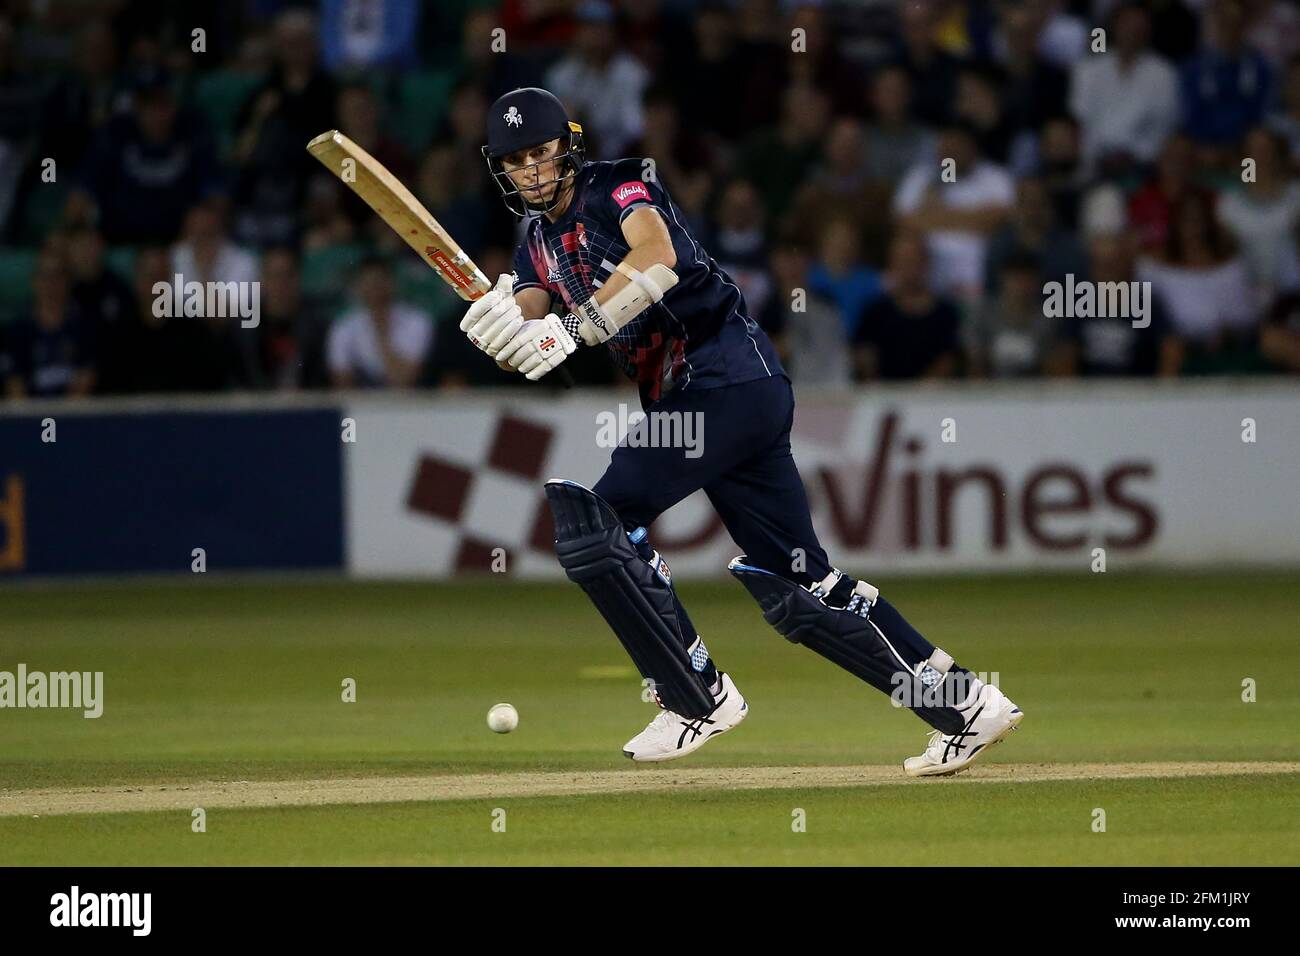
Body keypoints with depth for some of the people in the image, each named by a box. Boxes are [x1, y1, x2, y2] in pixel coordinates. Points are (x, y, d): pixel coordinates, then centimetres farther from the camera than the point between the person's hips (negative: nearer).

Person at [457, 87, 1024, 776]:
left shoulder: (619, 185, -2)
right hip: (680, 401, 9)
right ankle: (962, 705, 9)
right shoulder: (538, 246, 19)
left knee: (592, 518, -14)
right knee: (797, 584, 6)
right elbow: (527, 349, 2)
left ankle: (699, 698, -7)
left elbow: (658, 255, -24)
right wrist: (496, 328, -21)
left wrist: (573, 327, -32)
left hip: (730, 377, -9)